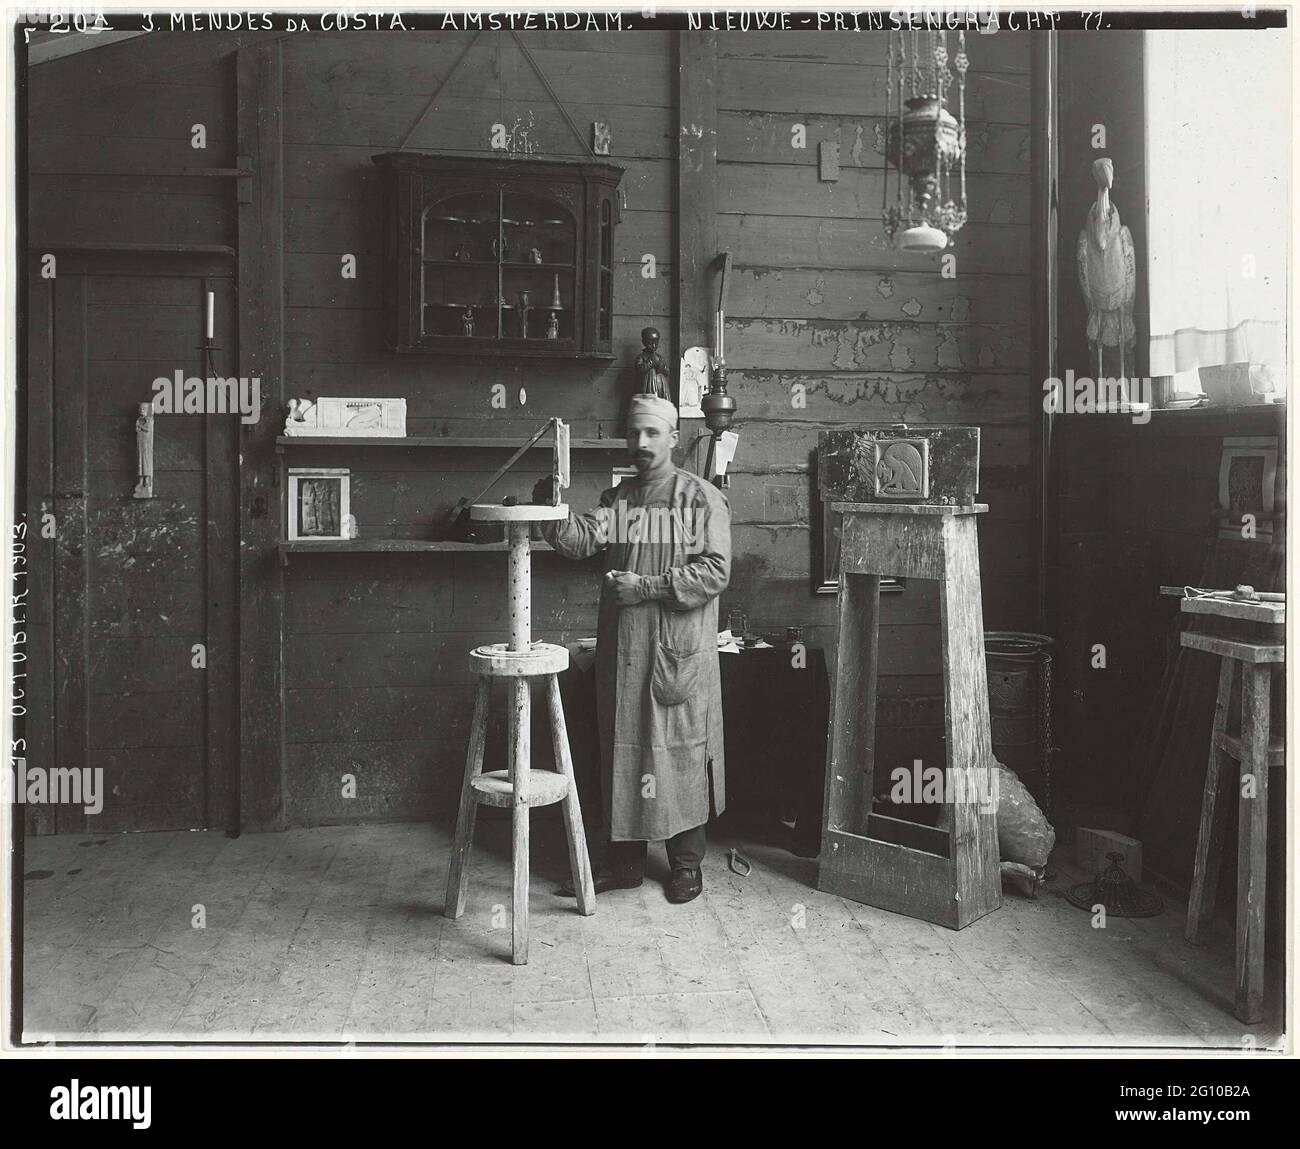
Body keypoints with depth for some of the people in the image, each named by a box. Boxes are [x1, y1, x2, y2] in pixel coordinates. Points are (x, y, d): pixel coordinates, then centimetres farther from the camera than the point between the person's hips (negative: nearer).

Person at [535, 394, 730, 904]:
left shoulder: (703, 499, -1)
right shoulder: (616, 499, 12)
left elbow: (715, 571, -11)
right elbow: (581, 539, -6)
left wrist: (647, 586, -16)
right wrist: (551, 512, -25)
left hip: (681, 651, -4)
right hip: (622, 650, 4)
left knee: (682, 750, 4)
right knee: (621, 748, 9)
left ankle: (686, 861, 19)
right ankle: (622, 861, 21)